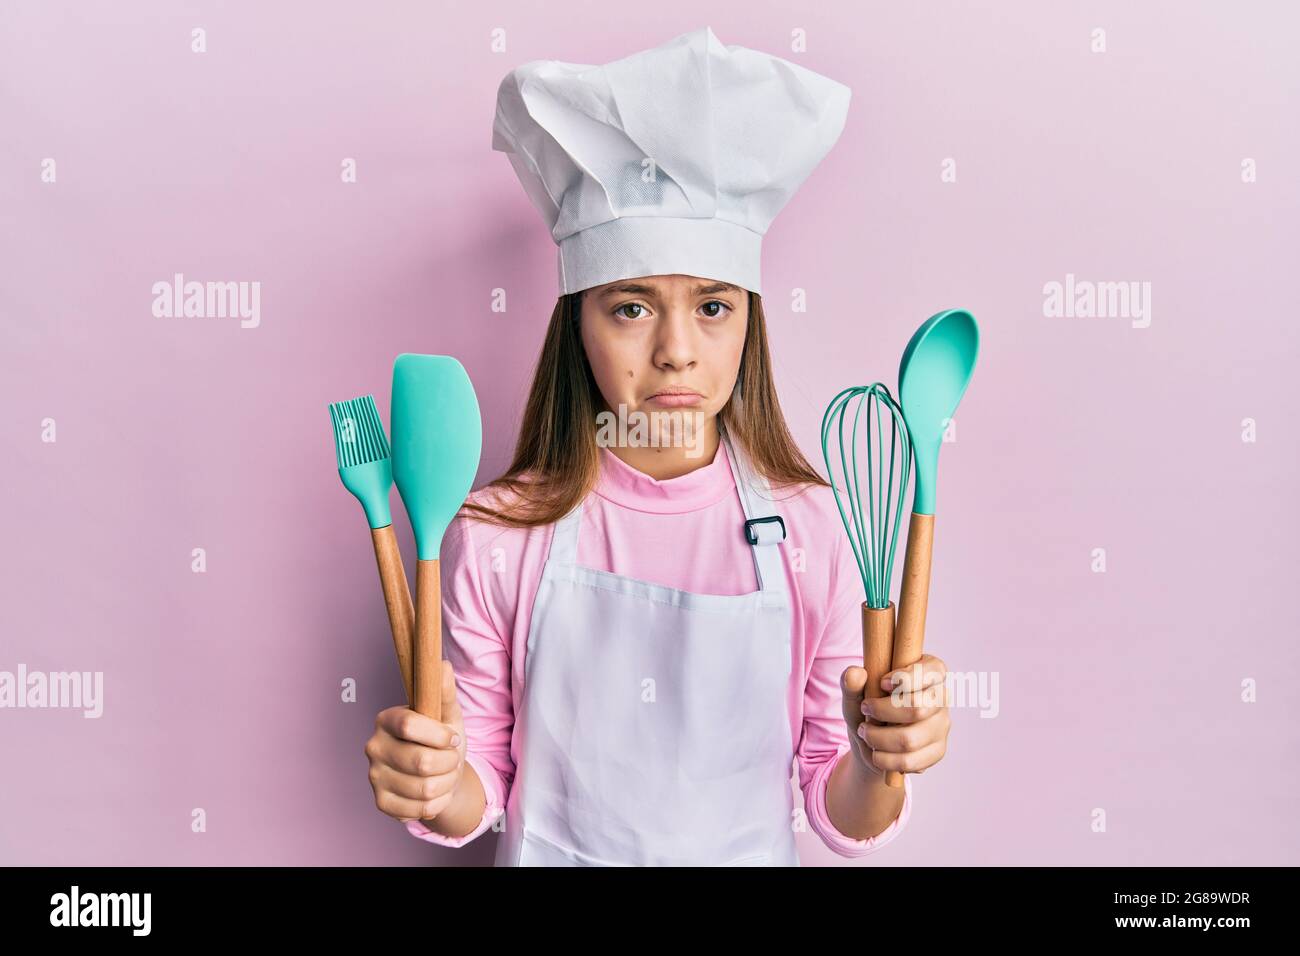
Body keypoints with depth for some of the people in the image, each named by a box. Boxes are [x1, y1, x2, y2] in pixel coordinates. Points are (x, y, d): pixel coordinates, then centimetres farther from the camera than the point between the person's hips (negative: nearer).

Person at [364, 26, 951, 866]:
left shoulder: (810, 529, -16)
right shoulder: (496, 536, -17)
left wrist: (877, 764, -28)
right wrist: (435, 785, -26)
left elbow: (843, 821, -8)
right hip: (552, 852, 0)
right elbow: (480, 797, -6)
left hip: (753, 854, 1)